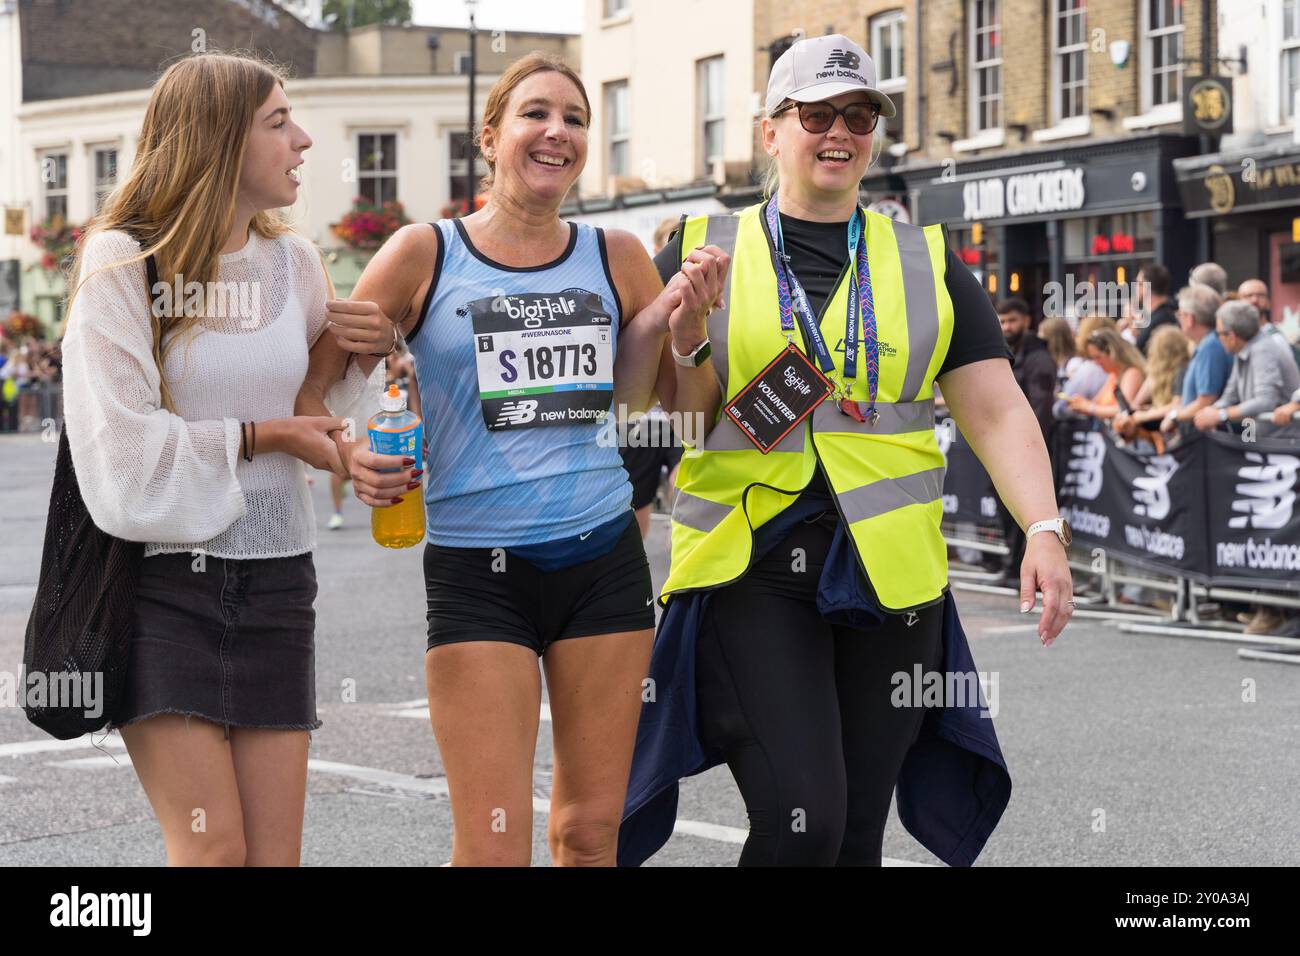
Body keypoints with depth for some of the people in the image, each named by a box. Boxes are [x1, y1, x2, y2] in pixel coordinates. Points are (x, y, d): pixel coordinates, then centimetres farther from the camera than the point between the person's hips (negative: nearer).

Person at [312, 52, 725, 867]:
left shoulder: (615, 258, 6)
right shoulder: (425, 255, -2)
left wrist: (662, 325, -3)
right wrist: (351, 454, -17)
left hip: (604, 556, 3)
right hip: (477, 572, -3)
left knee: (592, 831, 9)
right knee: (493, 849, -5)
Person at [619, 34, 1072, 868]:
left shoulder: (926, 264, 10)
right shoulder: (705, 252, 6)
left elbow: (998, 411, 4)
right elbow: (666, 422, 6)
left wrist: (1045, 530, -11)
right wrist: (688, 339, -14)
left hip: (888, 573, 3)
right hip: (750, 569, -2)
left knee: (856, 832, 7)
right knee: (799, 820, -17)